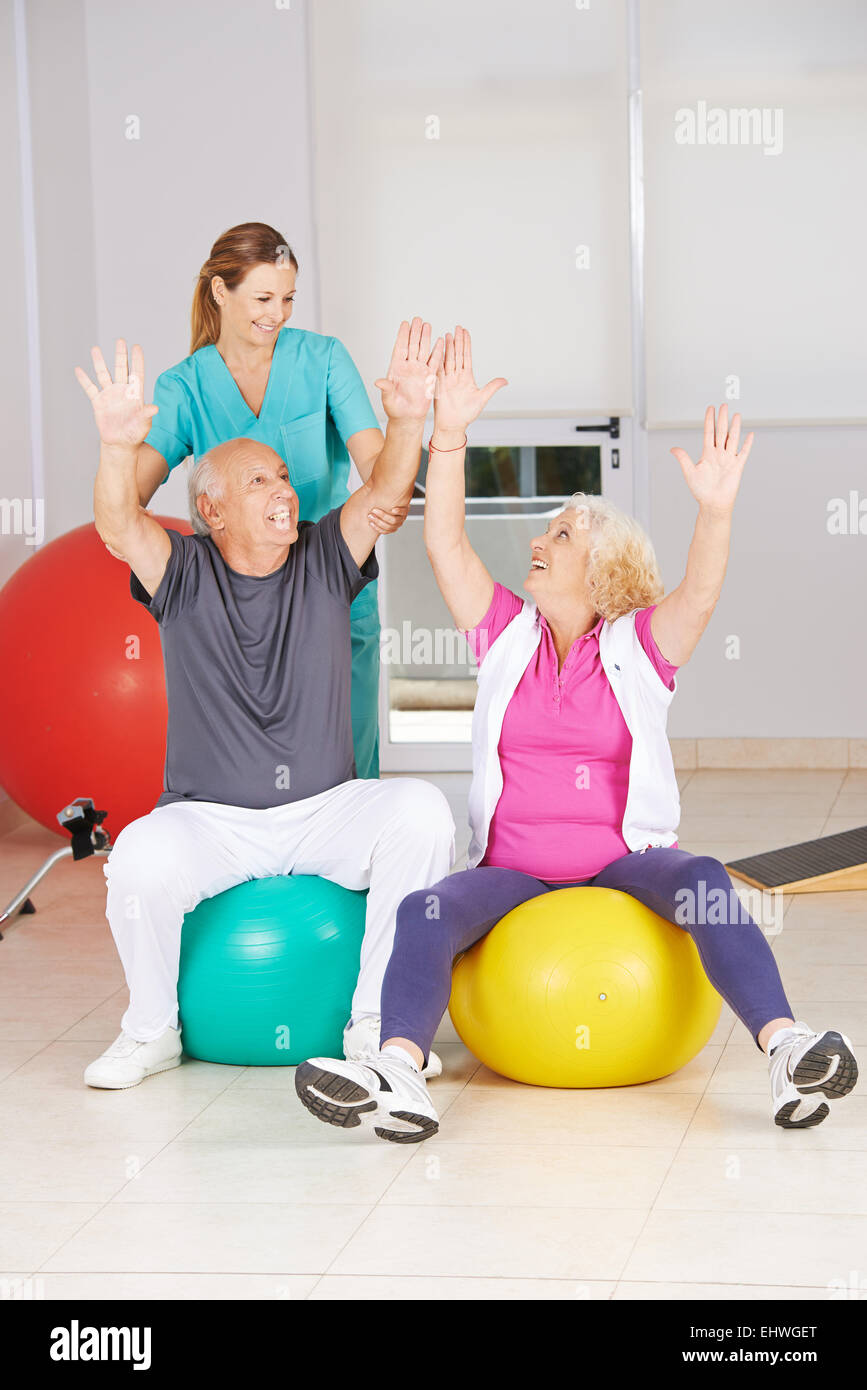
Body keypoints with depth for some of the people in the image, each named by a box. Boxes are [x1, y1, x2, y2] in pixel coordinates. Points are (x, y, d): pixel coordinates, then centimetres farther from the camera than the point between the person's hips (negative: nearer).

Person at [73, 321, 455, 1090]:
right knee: (142, 859, -34)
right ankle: (152, 1030, -5)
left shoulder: (324, 563, 4)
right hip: (210, 819, -2)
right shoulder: (185, 575, -1)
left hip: (324, 811, 2)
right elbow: (120, 528, -21)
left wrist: (407, 421, -31)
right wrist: (118, 447, -41)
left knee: (420, 811, -28)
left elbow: (386, 494, -11)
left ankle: (374, 1021, -13)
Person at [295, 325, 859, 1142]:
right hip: (513, 867, 2)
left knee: (702, 880, -33)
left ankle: (786, 1050, -48)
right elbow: (444, 541, 1)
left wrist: (716, 510, -33)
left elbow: (700, 593, -15)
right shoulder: (508, 636, 12)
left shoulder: (638, 647, 6)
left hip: (622, 857, -1)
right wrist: (449, 433, -9)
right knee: (426, 912, -29)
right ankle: (398, 1078, -52)